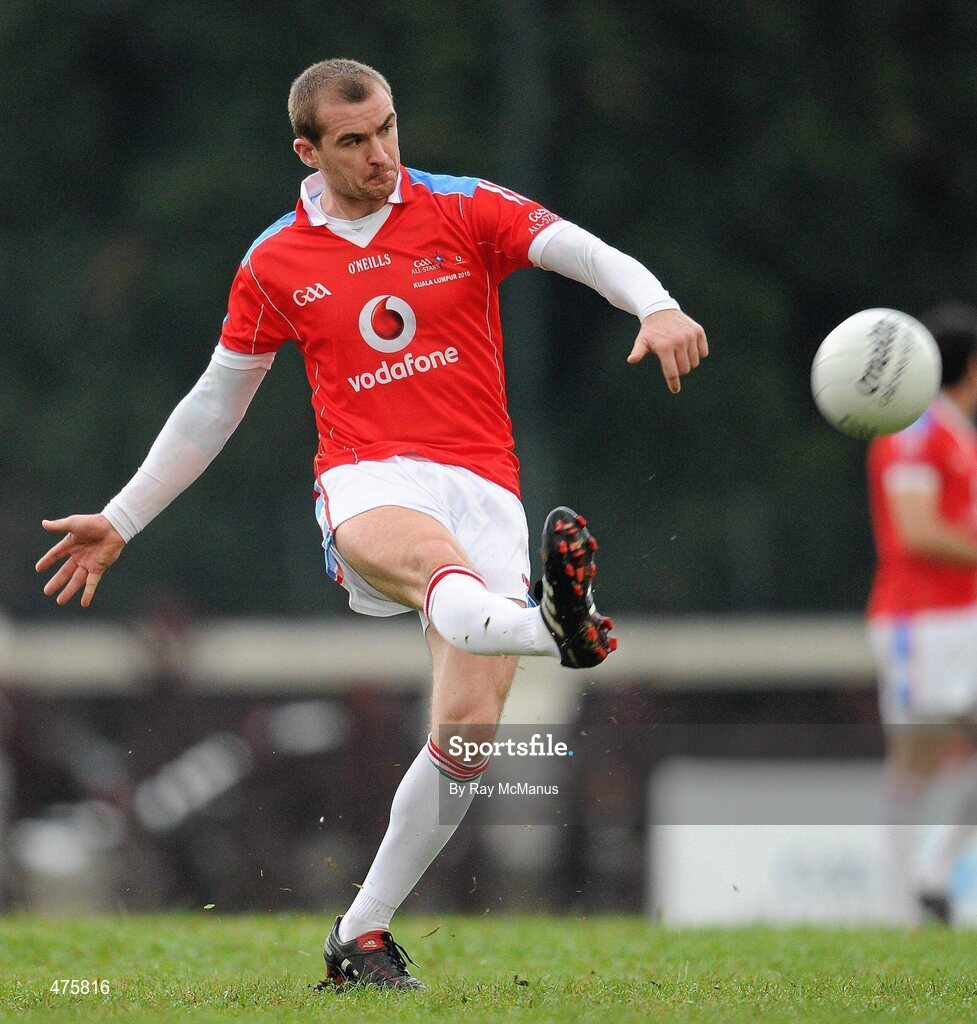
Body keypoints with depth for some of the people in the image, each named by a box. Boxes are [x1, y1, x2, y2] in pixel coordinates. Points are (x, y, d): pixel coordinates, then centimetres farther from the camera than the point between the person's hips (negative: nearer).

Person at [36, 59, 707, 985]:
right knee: (431, 550, -40)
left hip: (481, 489, 1)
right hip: (368, 486, -1)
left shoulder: (465, 212, 7)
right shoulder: (274, 264, 11)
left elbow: (590, 255, -7)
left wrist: (657, 308, -30)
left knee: (470, 730, -14)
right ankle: (551, 626, -75)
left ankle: (362, 934, 1)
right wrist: (120, 521, 23)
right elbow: (213, 405, 22)